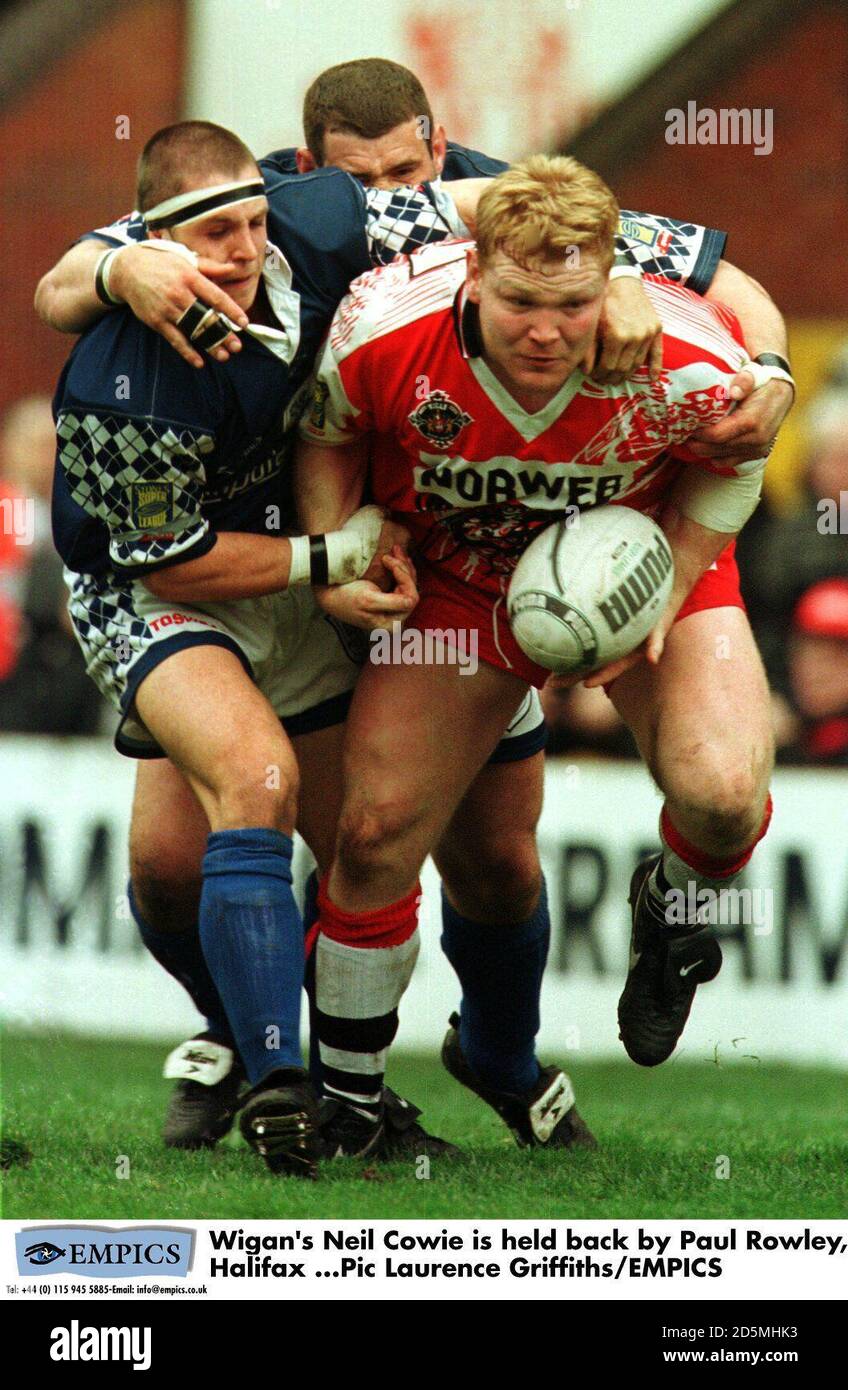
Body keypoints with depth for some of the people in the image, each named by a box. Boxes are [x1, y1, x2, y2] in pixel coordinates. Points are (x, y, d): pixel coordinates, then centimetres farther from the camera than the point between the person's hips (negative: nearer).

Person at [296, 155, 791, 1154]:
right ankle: (348, 1097, 16)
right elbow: (327, 433, -5)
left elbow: (728, 467, -7)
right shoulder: (381, 333, -30)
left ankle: (672, 910, 14)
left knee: (723, 794, -25)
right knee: (377, 833, -5)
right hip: (457, 586, 1)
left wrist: (669, 593, -17)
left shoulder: (690, 367, -32)